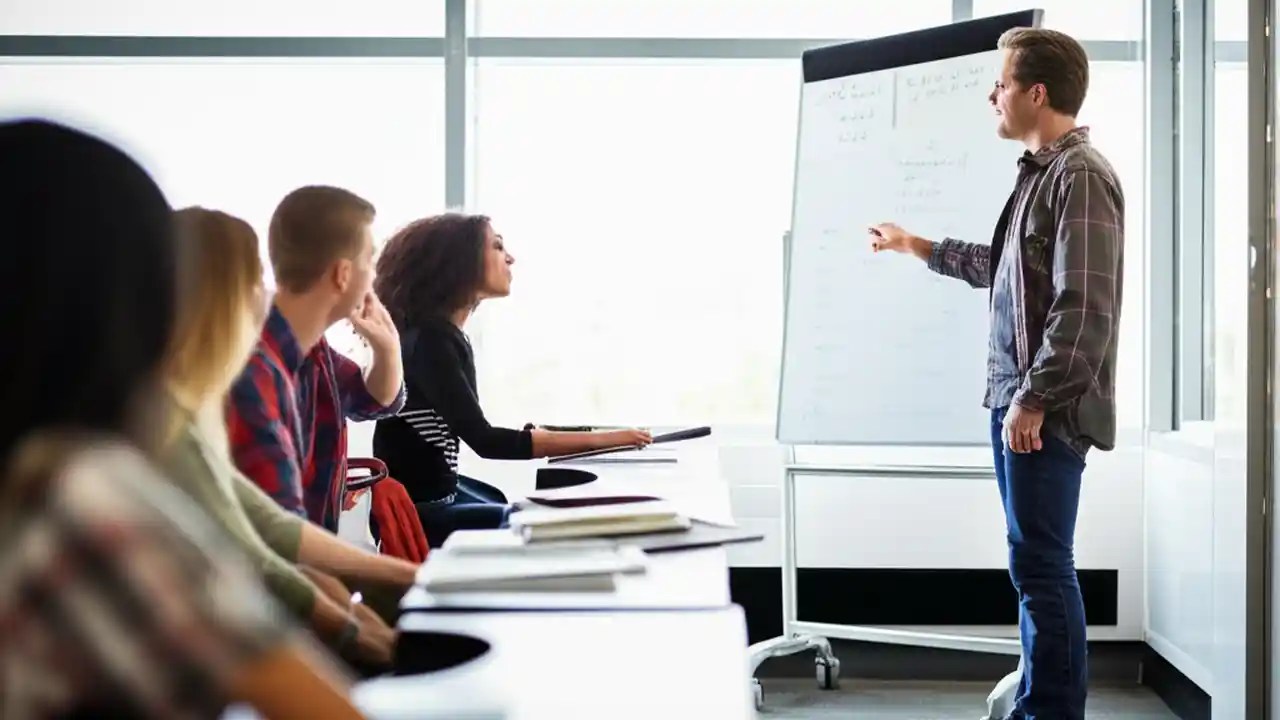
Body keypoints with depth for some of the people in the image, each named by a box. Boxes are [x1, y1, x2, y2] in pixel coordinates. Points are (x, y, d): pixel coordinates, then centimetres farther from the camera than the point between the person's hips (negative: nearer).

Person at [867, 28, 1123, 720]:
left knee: (1041, 564, -5)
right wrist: (917, 246, 38)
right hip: (1019, 400, 10)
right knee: (1036, 564, 14)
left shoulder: (1079, 175, -14)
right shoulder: (1041, 171, 16)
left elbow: (1083, 307, -21)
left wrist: (1034, 399, -20)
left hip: (1045, 408, -10)